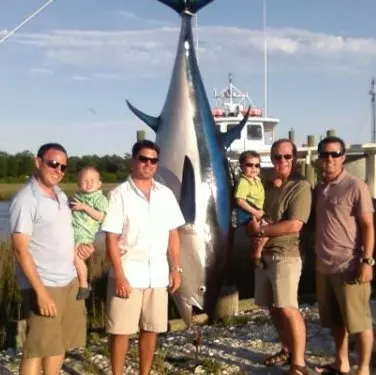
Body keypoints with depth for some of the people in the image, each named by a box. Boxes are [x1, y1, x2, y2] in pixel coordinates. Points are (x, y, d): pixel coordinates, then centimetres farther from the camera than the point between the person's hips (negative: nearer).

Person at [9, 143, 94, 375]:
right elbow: (21, 250, -19)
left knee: (59, 343, 15)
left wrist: (82, 247, 7)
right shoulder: (26, 200, -15)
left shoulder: (61, 195, 10)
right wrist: (41, 292, -22)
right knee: (37, 348, 0)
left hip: (70, 281, 8)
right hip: (44, 285, -8)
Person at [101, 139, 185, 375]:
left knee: (151, 329, 12)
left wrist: (176, 268, 5)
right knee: (121, 330, 3)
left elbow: (173, 234, 11)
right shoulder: (120, 194, -6)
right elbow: (111, 238, -9)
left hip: (158, 274, 4)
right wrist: (119, 276, -15)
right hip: (129, 274, -4)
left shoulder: (166, 194, 7)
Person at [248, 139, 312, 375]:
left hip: (286, 256, -7)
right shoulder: (267, 185, 12)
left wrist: (261, 230, -9)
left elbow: (294, 225, -18)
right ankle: (287, 350, 29)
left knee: (288, 308, -12)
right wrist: (255, 236, -4)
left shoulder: (301, 186, -9)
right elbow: (252, 215, 17)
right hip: (263, 254, 7)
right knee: (273, 307, 13)